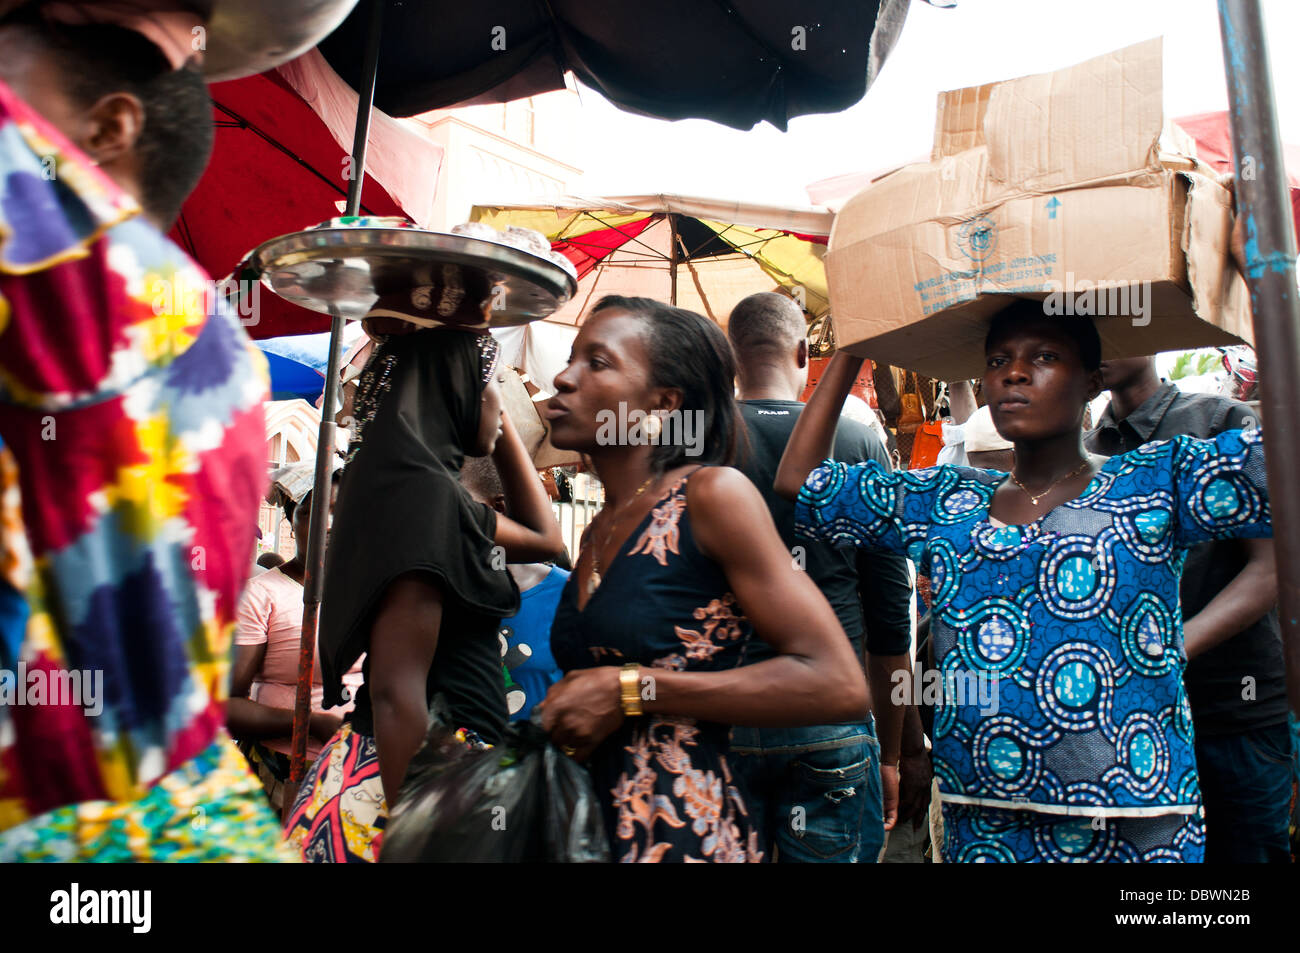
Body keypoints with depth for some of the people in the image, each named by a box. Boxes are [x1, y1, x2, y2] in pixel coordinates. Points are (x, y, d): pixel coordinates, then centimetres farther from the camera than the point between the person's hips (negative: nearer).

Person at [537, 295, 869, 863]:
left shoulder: (712, 494, -13)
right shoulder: (596, 534, 9)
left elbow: (838, 686, -19)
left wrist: (631, 690, -18)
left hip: (687, 834, -7)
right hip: (592, 823, 7)